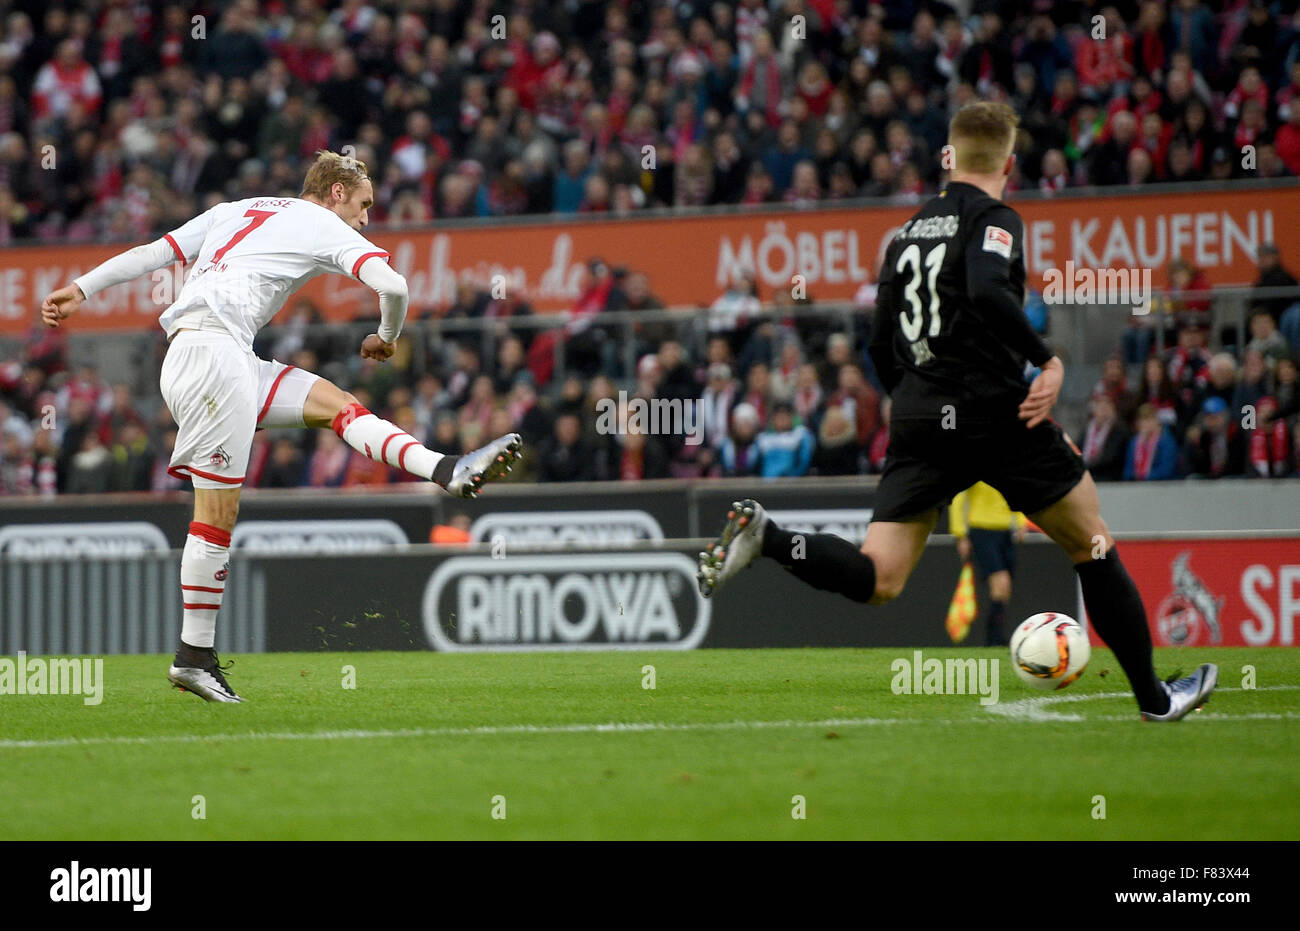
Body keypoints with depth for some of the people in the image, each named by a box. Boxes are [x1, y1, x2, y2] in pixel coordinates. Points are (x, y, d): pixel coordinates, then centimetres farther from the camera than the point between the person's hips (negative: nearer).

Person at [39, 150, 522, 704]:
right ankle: (194, 656, -9)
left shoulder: (237, 211, 27)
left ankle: (446, 471, -3)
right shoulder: (325, 226, 8)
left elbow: (153, 253, 22)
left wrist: (81, 289, 22)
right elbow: (391, 285, -4)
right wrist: (387, 340, 16)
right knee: (218, 509, -9)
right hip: (211, 350, -8)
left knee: (335, 403, 8)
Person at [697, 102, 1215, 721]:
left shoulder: (907, 232, 17)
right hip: (996, 414, -6)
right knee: (1092, 545, 11)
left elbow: (881, 348, 19)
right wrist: (1048, 361, -19)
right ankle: (1154, 699, 15)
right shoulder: (994, 219, -3)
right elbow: (987, 291, -25)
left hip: (916, 418, 6)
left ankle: (767, 539, -23)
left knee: (878, 581, 0)